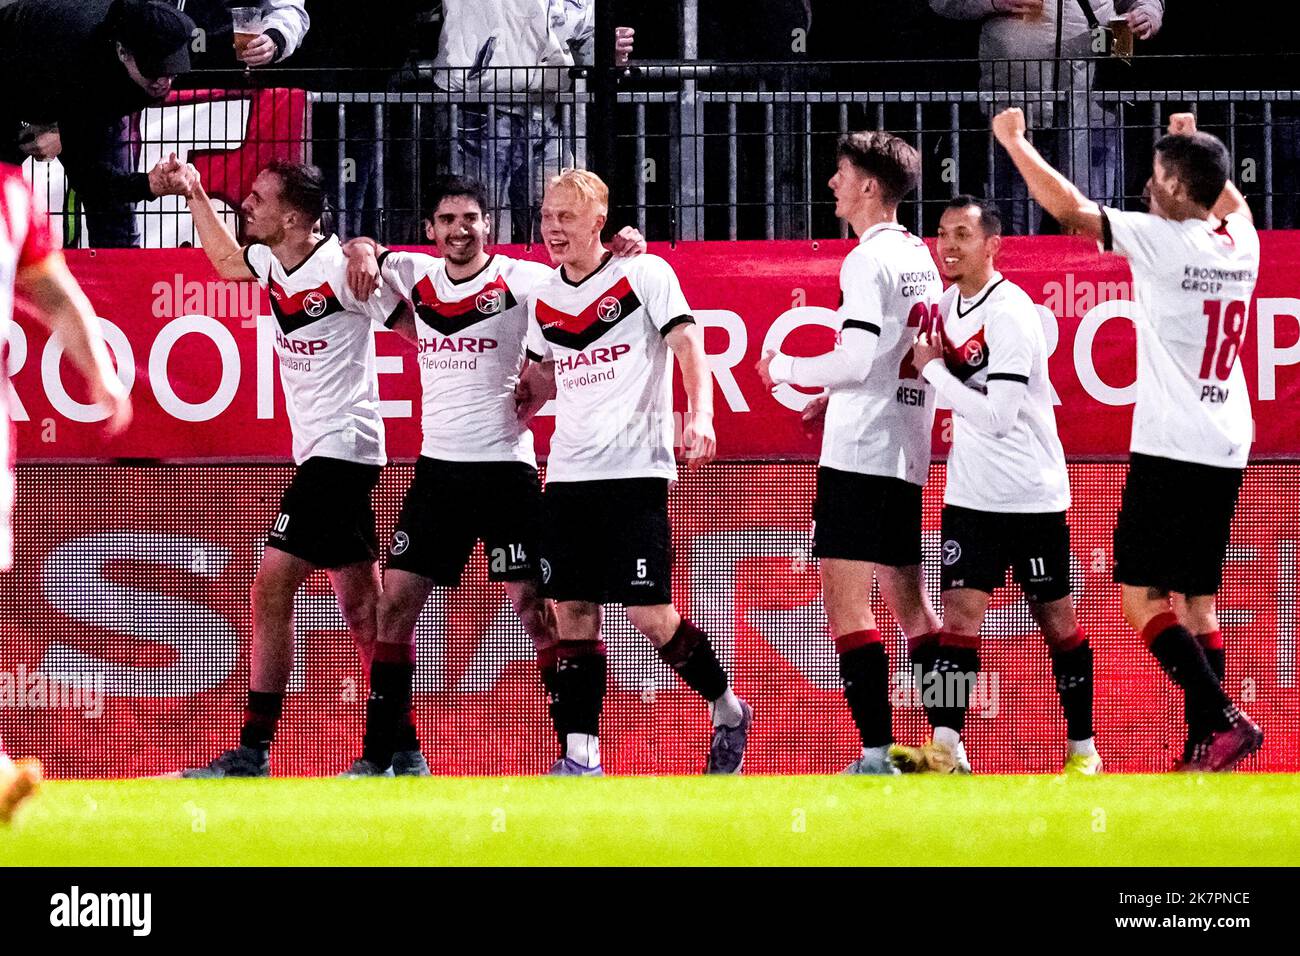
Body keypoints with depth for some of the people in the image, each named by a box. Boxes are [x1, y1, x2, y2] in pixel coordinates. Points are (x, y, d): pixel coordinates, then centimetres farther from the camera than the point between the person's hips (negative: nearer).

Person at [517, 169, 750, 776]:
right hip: (568, 473, 6)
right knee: (572, 613, -1)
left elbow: (688, 347, -10)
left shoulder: (644, 274, -3)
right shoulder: (543, 299, 13)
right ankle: (580, 756, 0)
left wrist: (699, 416, -25)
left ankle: (728, 711, 14)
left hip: (635, 469, -6)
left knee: (651, 617, -9)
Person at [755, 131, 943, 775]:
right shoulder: (920, 259, 15)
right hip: (906, 455, 9)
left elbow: (854, 361, -18)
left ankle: (876, 751, -18)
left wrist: (783, 370, -2)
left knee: (845, 599, -10)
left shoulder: (868, 260, -12)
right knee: (906, 598, 16)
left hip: (859, 455, -9)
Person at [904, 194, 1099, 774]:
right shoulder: (950, 304, 6)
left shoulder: (1010, 313, -18)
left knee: (1056, 618, 5)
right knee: (960, 612, -6)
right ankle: (946, 748, -11)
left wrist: (932, 370, -16)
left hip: (1032, 493, -6)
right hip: (970, 493, 6)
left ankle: (1083, 748, 16)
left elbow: (997, 415, -24)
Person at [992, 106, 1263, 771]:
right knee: (1196, 601, 12)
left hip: (1171, 447, -7)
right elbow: (1230, 199, 32)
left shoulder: (1163, 242, -13)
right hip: (1227, 448, 7)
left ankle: (1224, 720, -17)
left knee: (1141, 597, -6)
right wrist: (1196, 147, 42)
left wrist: (1013, 140, -1)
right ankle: (1205, 749, 8)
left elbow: (1069, 207, -13)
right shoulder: (1240, 242, 6)